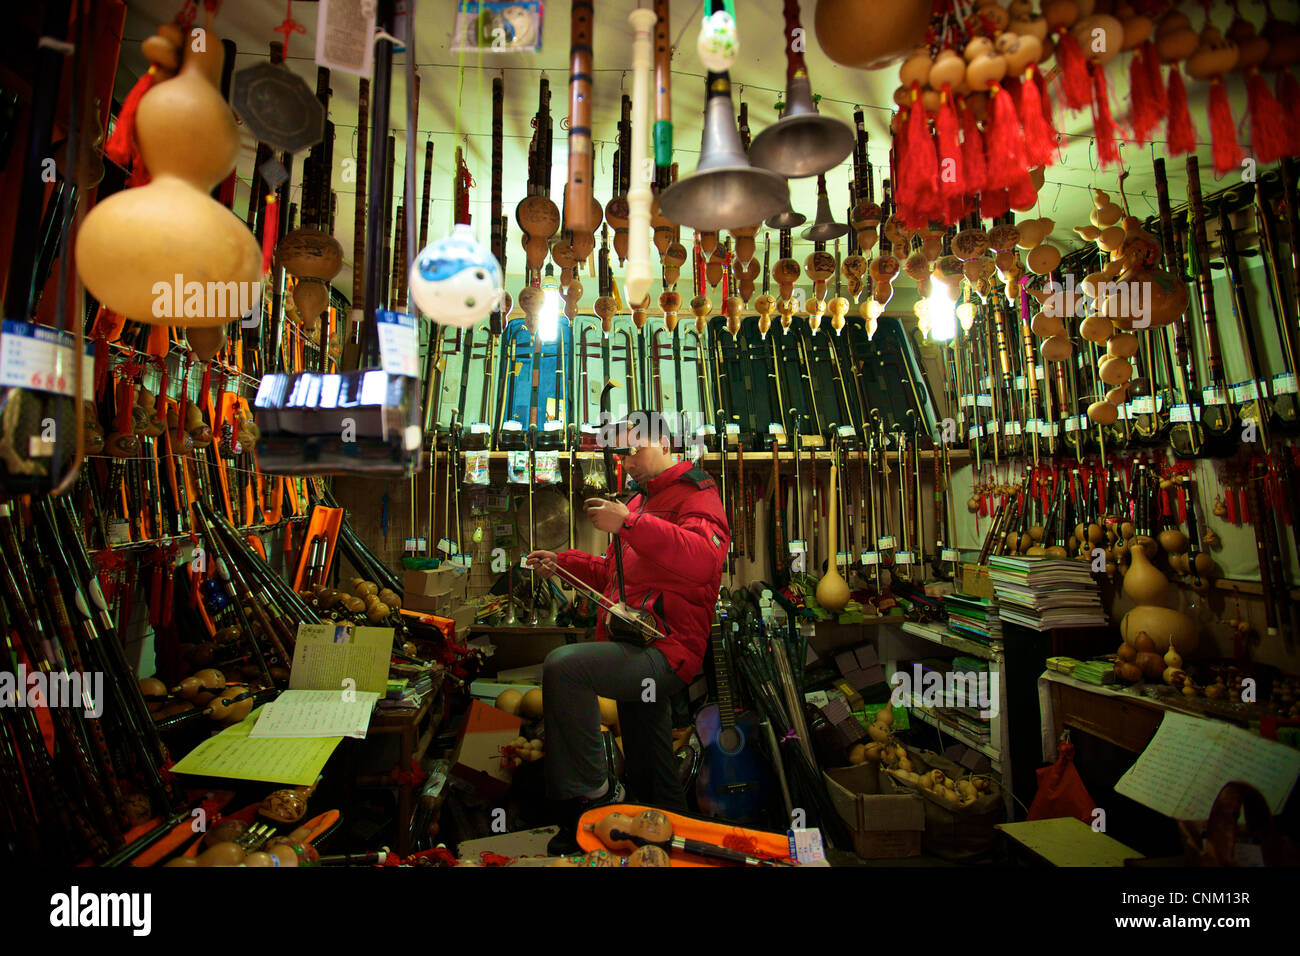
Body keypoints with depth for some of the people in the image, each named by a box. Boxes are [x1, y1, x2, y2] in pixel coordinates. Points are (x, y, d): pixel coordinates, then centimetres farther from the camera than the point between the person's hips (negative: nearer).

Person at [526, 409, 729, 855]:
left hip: (666, 651, -9)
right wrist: (562, 563, 16)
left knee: (562, 665, -28)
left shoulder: (696, 494, -6)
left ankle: (591, 793, -15)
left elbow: (704, 559, -29)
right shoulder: (640, 500, 22)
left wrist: (629, 523, -35)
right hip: (639, 654, 9)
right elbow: (616, 575, 28)